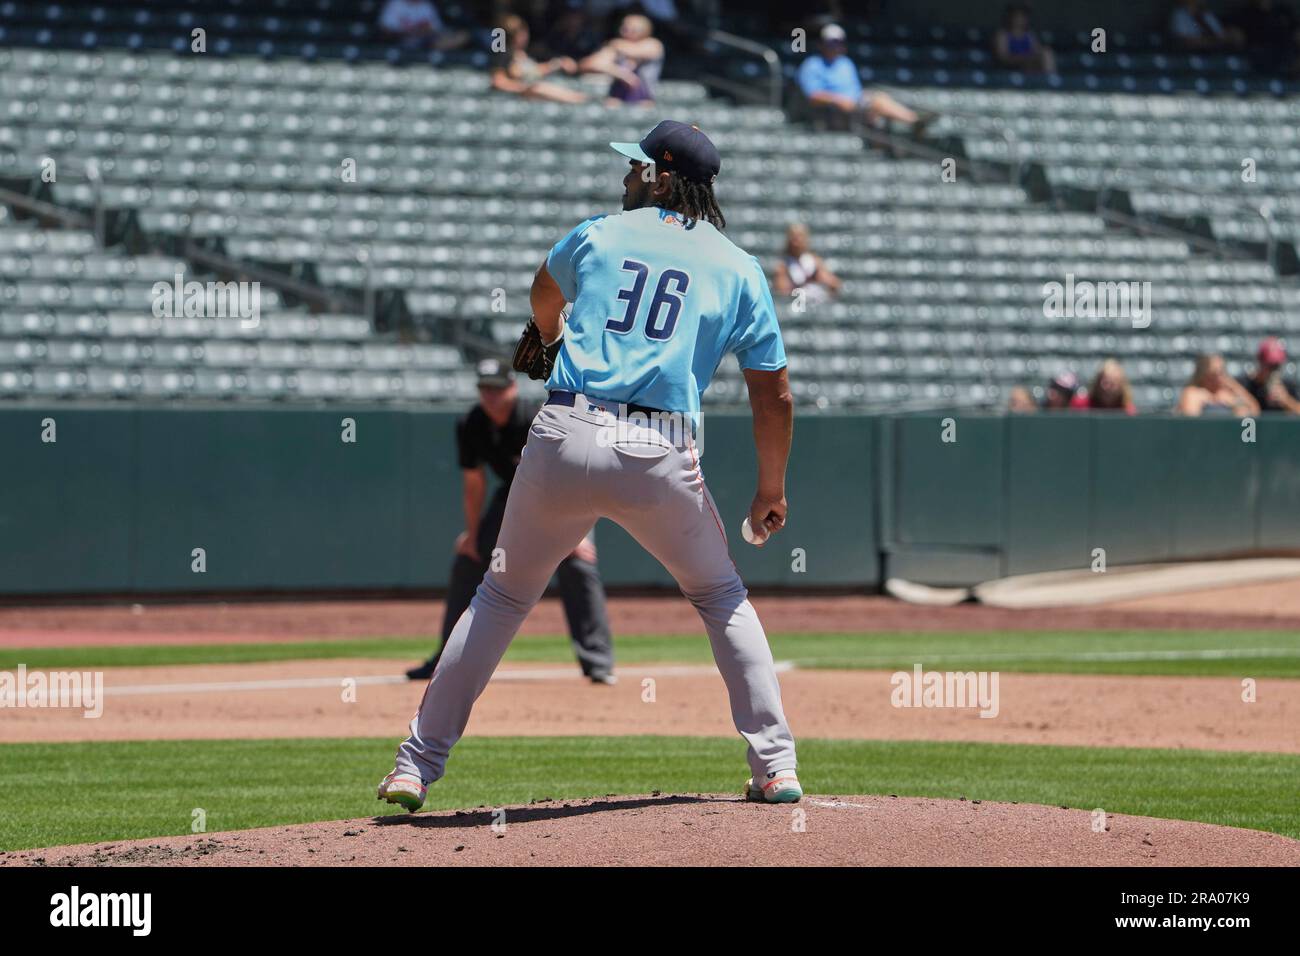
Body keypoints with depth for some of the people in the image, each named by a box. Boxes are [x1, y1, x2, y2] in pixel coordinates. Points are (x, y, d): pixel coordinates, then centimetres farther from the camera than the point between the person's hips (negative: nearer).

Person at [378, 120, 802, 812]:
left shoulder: (598, 236, 15)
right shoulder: (740, 270, 11)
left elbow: (544, 294, 39)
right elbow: (774, 397, 10)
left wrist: (546, 334, 62)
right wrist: (771, 491, 24)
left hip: (562, 442, 1)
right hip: (659, 458, -1)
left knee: (502, 596, 17)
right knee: (722, 599, 20)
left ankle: (417, 764, 13)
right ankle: (775, 765, 9)